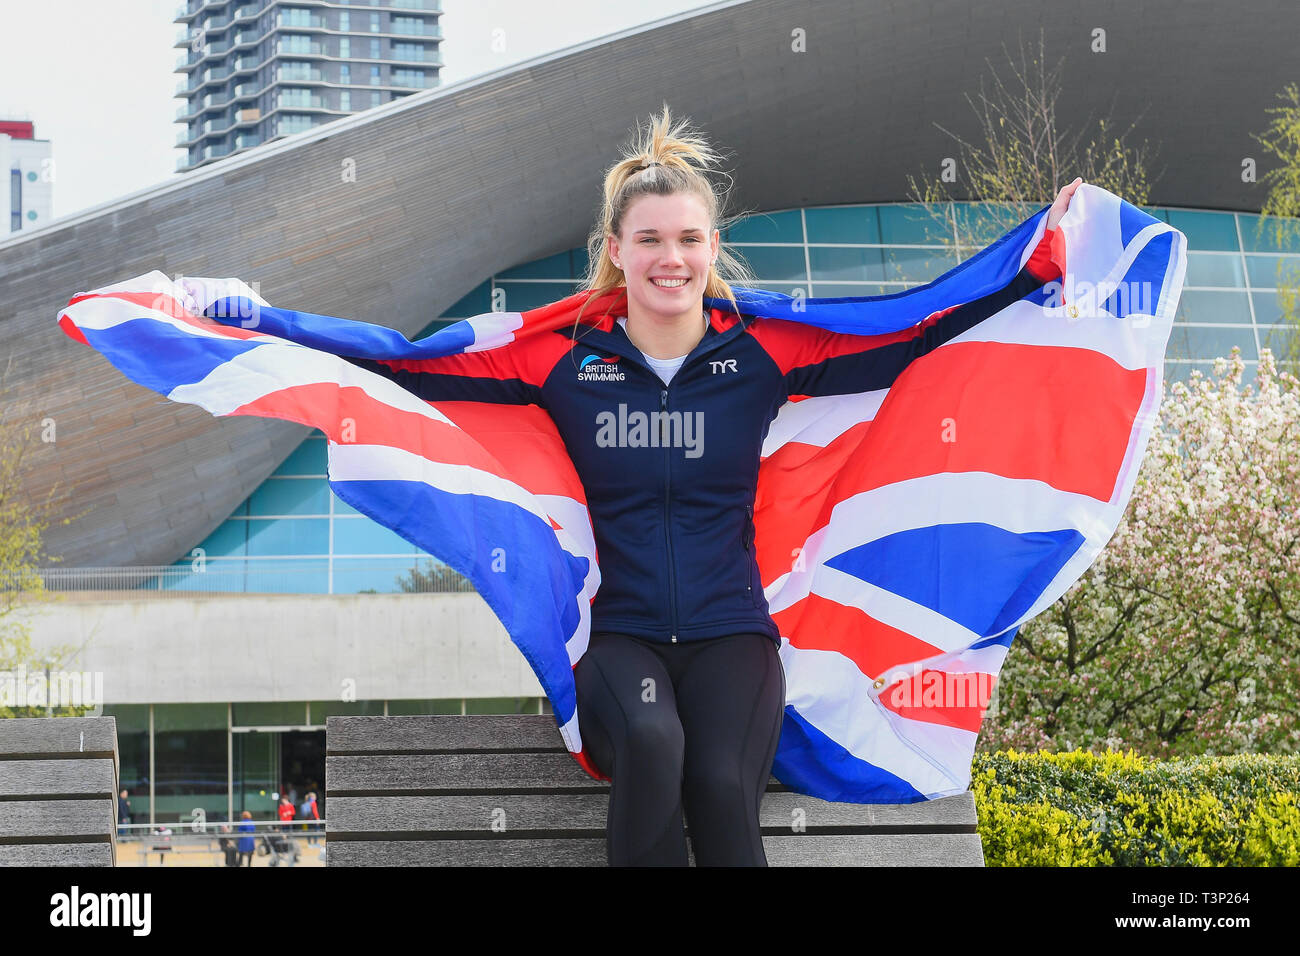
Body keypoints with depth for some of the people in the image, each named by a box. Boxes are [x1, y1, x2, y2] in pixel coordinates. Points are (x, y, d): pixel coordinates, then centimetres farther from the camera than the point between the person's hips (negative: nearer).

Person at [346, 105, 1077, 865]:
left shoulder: (764, 352, 5)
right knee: (651, 742, -34)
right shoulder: (566, 360, 4)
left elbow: (914, 340, 4)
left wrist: (1042, 260, 1)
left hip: (730, 635, 0)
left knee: (721, 783, -30)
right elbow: (413, 367, 3)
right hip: (617, 635, 0)